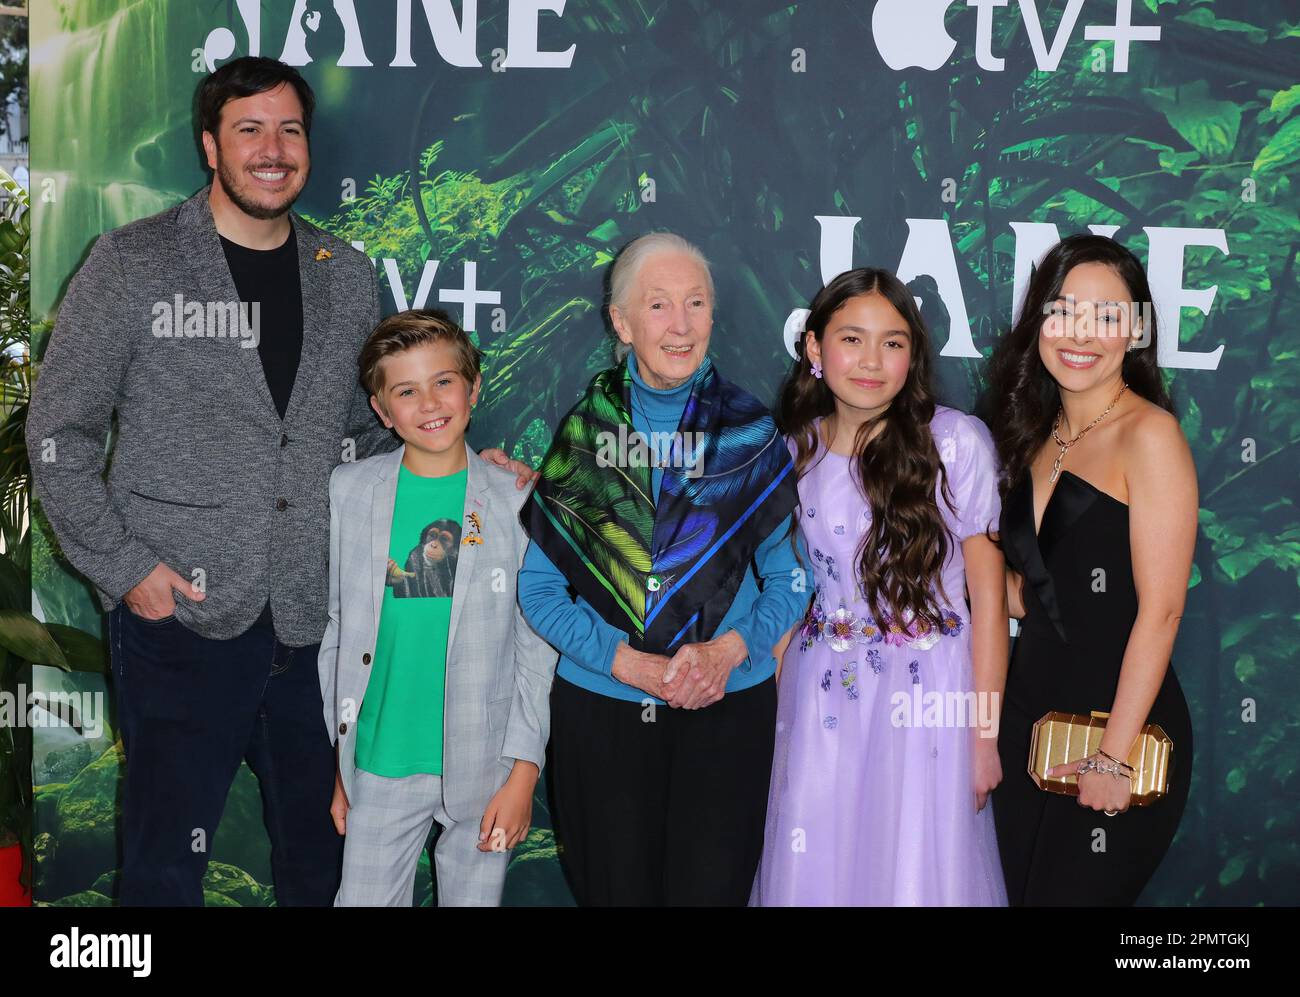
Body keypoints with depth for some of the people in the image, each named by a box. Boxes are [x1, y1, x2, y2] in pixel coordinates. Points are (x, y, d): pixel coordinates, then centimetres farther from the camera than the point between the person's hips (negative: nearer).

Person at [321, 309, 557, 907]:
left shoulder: (517, 499, -3)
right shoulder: (349, 491, 1)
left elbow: (537, 646, -2)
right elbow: (335, 630, 5)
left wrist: (523, 773, -5)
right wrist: (337, 760, 6)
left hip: (485, 770, -1)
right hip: (381, 767, 1)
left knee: (474, 898, 10)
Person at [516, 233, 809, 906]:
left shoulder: (752, 435, 1)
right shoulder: (583, 431, 0)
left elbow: (790, 577, 4)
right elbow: (538, 587, 0)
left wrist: (727, 650, -13)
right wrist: (628, 662, -13)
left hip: (729, 709, 0)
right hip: (600, 712, 0)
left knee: (710, 890, 2)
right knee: (616, 893, 10)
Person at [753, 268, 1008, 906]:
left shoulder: (956, 441, -8)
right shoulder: (795, 451, 3)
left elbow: (987, 592, -6)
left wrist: (985, 734, -7)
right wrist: (775, 708, 4)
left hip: (927, 697, -3)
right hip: (818, 703, 3)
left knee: (918, 874, 4)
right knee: (815, 875, 10)